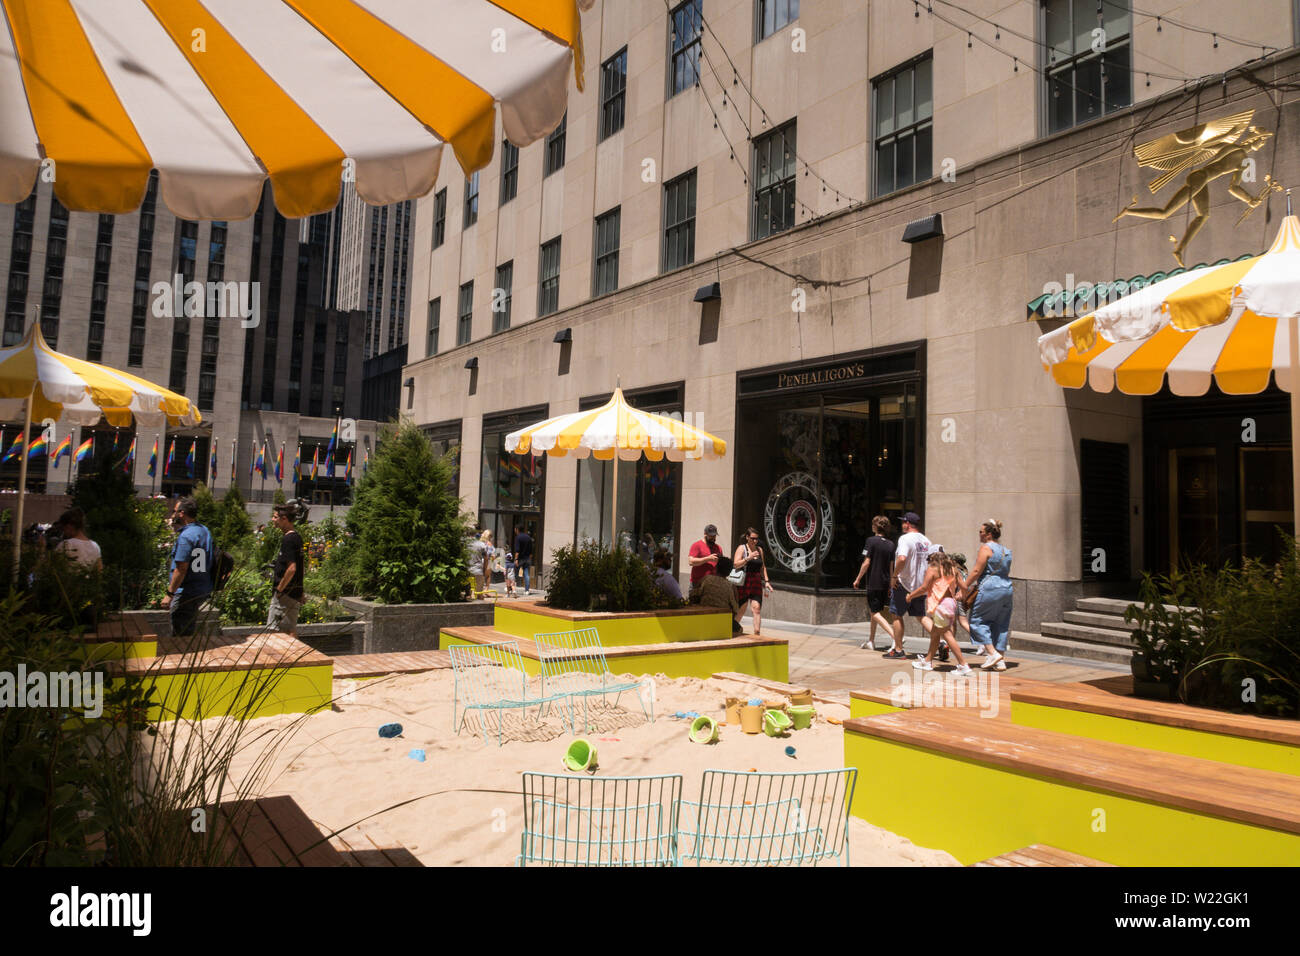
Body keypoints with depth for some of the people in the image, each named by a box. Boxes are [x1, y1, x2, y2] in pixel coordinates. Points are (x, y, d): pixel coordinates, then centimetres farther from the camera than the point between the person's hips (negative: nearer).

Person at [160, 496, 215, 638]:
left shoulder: (185, 537, -18)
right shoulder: (205, 531, 9)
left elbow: (181, 569, -21)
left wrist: (169, 594, -16)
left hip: (187, 593, -9)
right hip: (204, 590, 9)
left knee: (180, 636, -1)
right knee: (189, 632, 20)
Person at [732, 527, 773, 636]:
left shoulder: (759, 550, 13)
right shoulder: (742, 548, -3)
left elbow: (762, 567, 21)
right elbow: (736, 564, -14)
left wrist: (766, 581, 12)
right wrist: (748, 558, -25)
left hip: (756, 583, 4)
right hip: (743, 583, -4)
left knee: (757, 608, -9)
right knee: (741, 609, 4)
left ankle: (757, 633, -14)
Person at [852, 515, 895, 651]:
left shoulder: (871, 541, -12)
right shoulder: (890, 544, 7)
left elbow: (866, 563, -15)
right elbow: (891, 566, 11)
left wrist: (858, 579, -5)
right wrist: (890, 584, 19)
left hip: (873, 582, -7)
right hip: (885, 583, 7)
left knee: (876, 613, -5)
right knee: (873, 610, 18)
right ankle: (871, 641, 23)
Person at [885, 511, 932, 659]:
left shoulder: (905, 538, -14)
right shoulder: (926, 540, 10)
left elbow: (902, 559, -30)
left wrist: (894, 576, -19)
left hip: (904, 584, -7)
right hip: (921, 585, 7)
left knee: (897, 615, 5)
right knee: (921, 616, 13)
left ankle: (898, 650, 6)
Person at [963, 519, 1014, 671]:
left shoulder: (986, 548, -10)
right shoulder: (1006, 550, 14)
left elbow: (977, 571, -13)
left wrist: (964, 588, -5)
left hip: (990, 589, -8)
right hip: (1007, 589, 8)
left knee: (978, 620, 4)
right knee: (1001, 624, 11)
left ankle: (993, 653, -5)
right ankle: (1001, 660, 11)